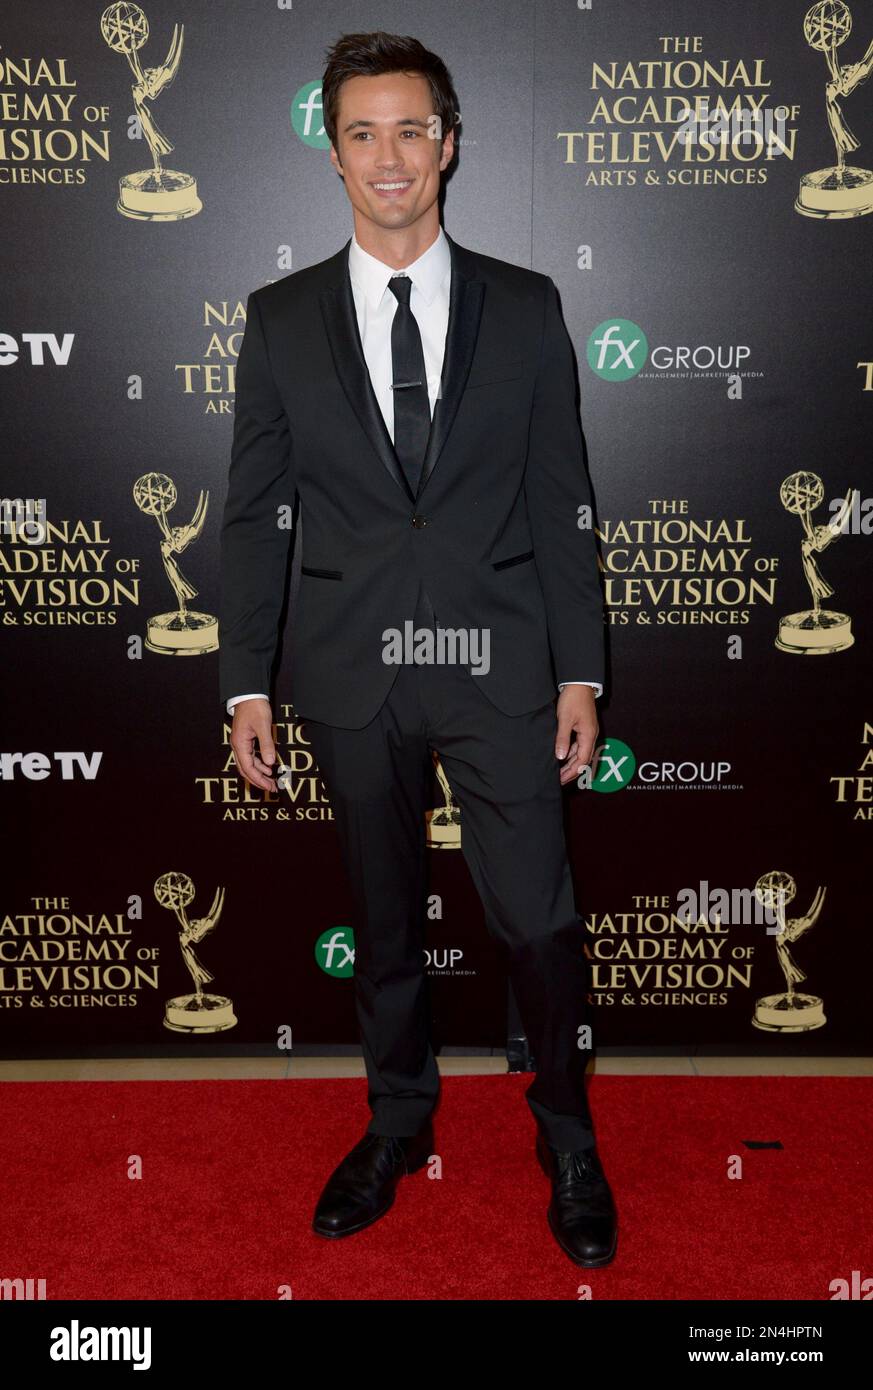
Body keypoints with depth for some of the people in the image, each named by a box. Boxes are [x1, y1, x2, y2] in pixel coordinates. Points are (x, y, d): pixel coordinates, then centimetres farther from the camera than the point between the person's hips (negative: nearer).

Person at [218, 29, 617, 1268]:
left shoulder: (525, 308, 3)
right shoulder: (282, 320, 4)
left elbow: (562, 503, 3)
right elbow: (255, 515, 4)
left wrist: (581, 673, -1)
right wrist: (247, 684, 0)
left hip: (499, 665, -1)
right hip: (352, 675, 1)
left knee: (539, 921, 1)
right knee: (384, 920, 15)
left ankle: (568, 1142, 27)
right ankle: (399, 1124, 37)